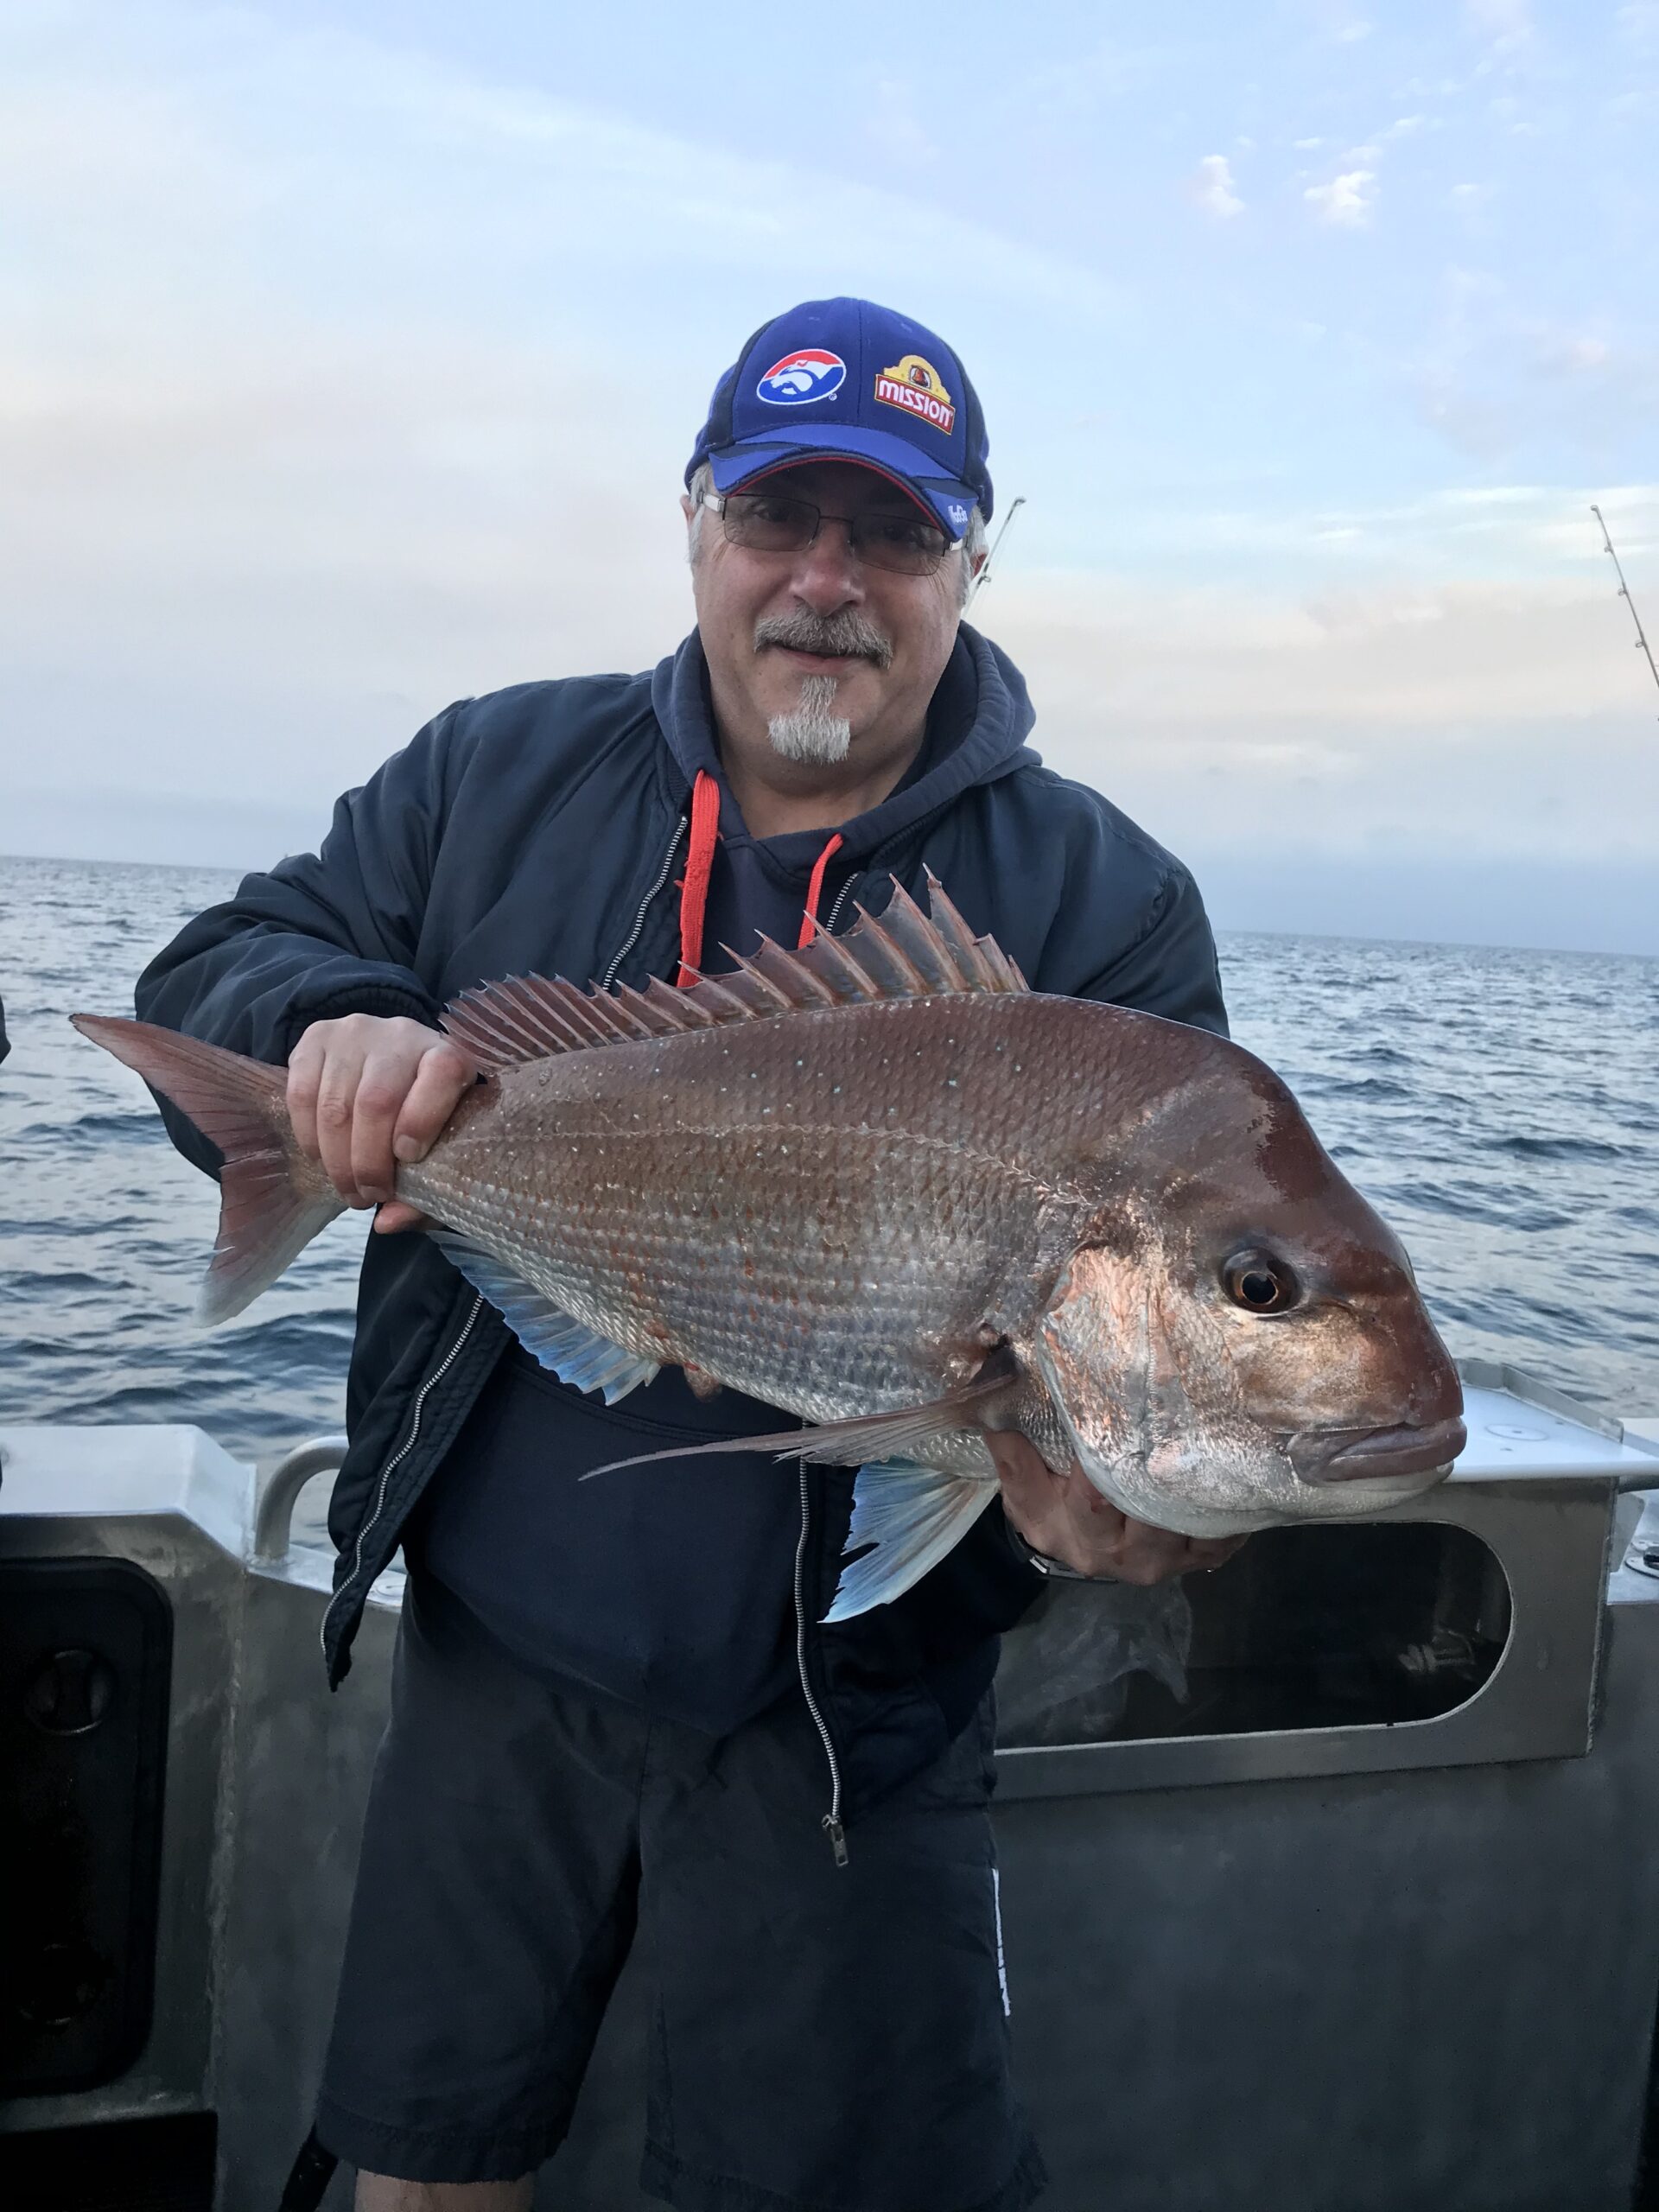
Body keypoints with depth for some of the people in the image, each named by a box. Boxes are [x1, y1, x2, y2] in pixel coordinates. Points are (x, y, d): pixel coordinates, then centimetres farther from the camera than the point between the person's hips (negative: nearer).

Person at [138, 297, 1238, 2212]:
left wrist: (1106, 1480, -35)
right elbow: (209, 974, 2)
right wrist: (325, 1028, -22)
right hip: (488, 1654, 3)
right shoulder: (497, 780, 2)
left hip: (839, 1720, -2)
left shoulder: (1106, 908, -8)